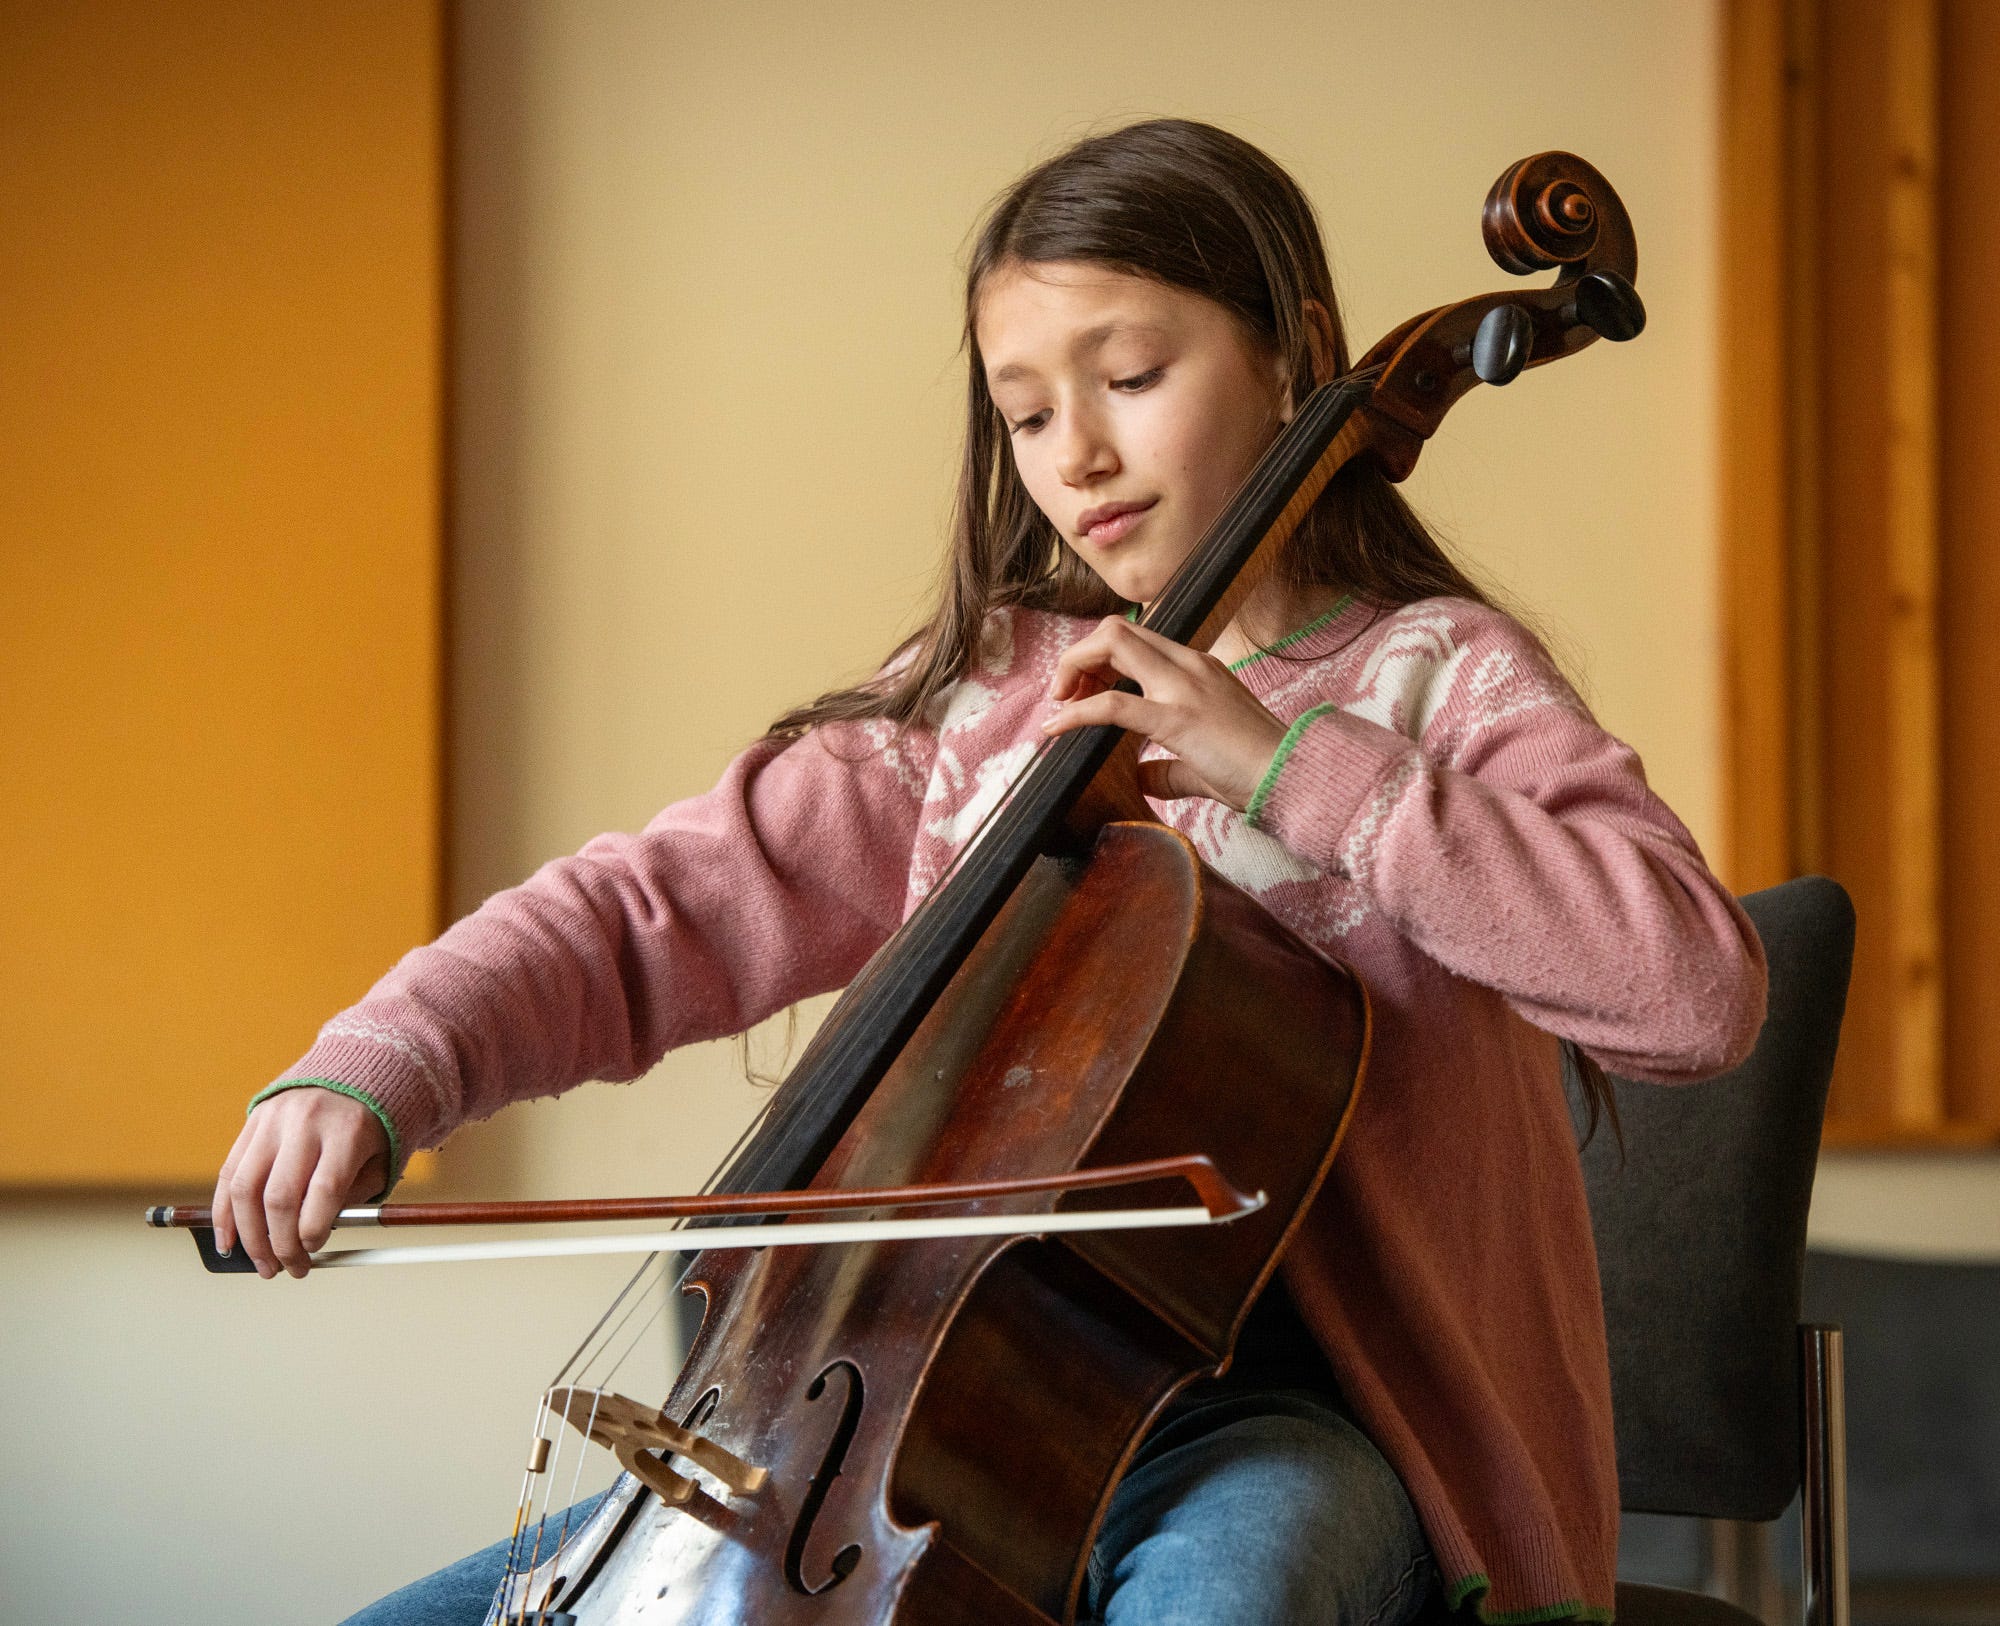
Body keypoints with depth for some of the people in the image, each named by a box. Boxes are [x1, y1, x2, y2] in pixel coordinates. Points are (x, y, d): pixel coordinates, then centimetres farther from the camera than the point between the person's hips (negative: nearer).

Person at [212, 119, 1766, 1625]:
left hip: (1279, 1416, -5)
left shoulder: (1435, 677, 1)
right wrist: (370, 1071, -11)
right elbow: (649, 915, 7)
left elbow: (1699, 986, -16)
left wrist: (1292, 764, -18)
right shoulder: (979, 695, 13)